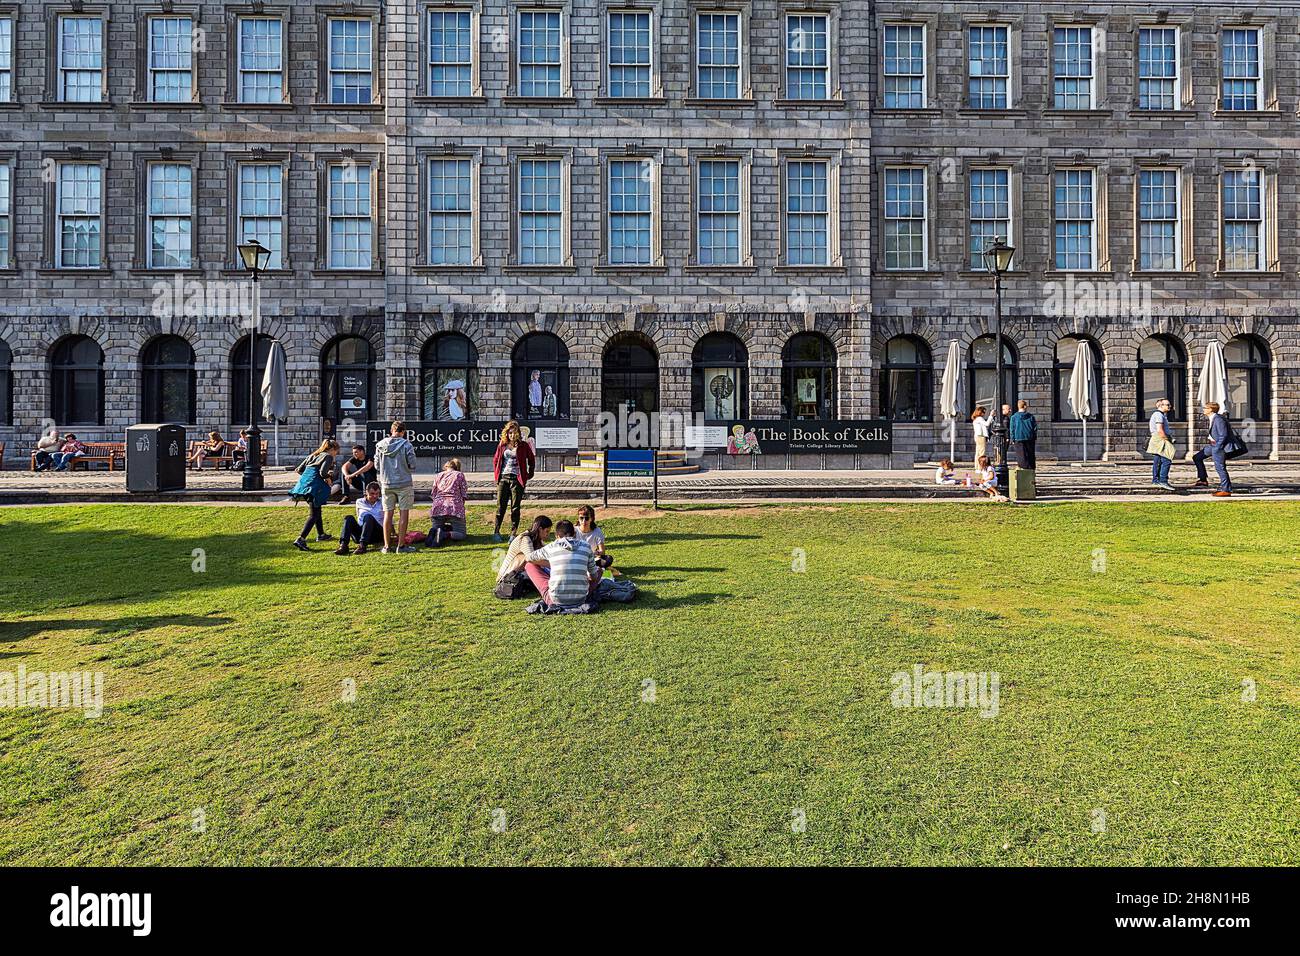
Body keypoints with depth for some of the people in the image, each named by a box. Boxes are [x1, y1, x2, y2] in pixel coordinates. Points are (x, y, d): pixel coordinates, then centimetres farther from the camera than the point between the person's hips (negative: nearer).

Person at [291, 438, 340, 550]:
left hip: (303, 482, 9)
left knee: (317, 509, 24)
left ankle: (321, 534, 37)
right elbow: (322, 472, -15)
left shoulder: (313, 455, 23)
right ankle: (301, 539, -20)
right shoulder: (328, 457, 0)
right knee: (314, 514, -7)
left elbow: (299, 470, 19)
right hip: (315, 486, -9)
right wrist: (328, 478, 3)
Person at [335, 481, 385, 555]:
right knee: (349, 518, -22)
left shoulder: (382, 503, 12)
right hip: (360, 533, 2)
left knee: (368, 517, -30)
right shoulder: (360, 502, 16)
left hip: (377, 534, -2)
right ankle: (343, 545, -40)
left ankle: (363, 545, -48)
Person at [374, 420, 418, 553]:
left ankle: (387, 546, 11)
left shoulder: (380, 445, 2)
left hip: (386, 484, 4)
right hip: (404, 484, -3)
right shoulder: (406, 445, -9)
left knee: (388, 513, 8)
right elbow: (412, 466, -7)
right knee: (404, 513, 2)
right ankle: (401, 545, 2)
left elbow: (377, 466, 7)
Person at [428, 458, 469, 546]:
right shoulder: (460, 475, 13)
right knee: (461, 535, 2)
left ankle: (435, 532, -15)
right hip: (454, 507, -3)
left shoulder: (439, 476, 22)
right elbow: (463, 495, 7)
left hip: (438, 507, 3)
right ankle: (445, 535, -27)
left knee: (437, 528, 21)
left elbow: (433, 495, 20)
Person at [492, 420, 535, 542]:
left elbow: (532, 460, 11)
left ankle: (513, 533, 5)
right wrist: (496, 475, 11)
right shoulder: (502, 445, 8)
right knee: (500, 506, 3)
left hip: (517, 479, -2)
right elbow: (495, 460, 19)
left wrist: (529, 474, 7)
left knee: (515, 508, 1)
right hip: (503, 478, 2)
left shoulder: (523, 445, 1)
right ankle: (496, 531, 10)